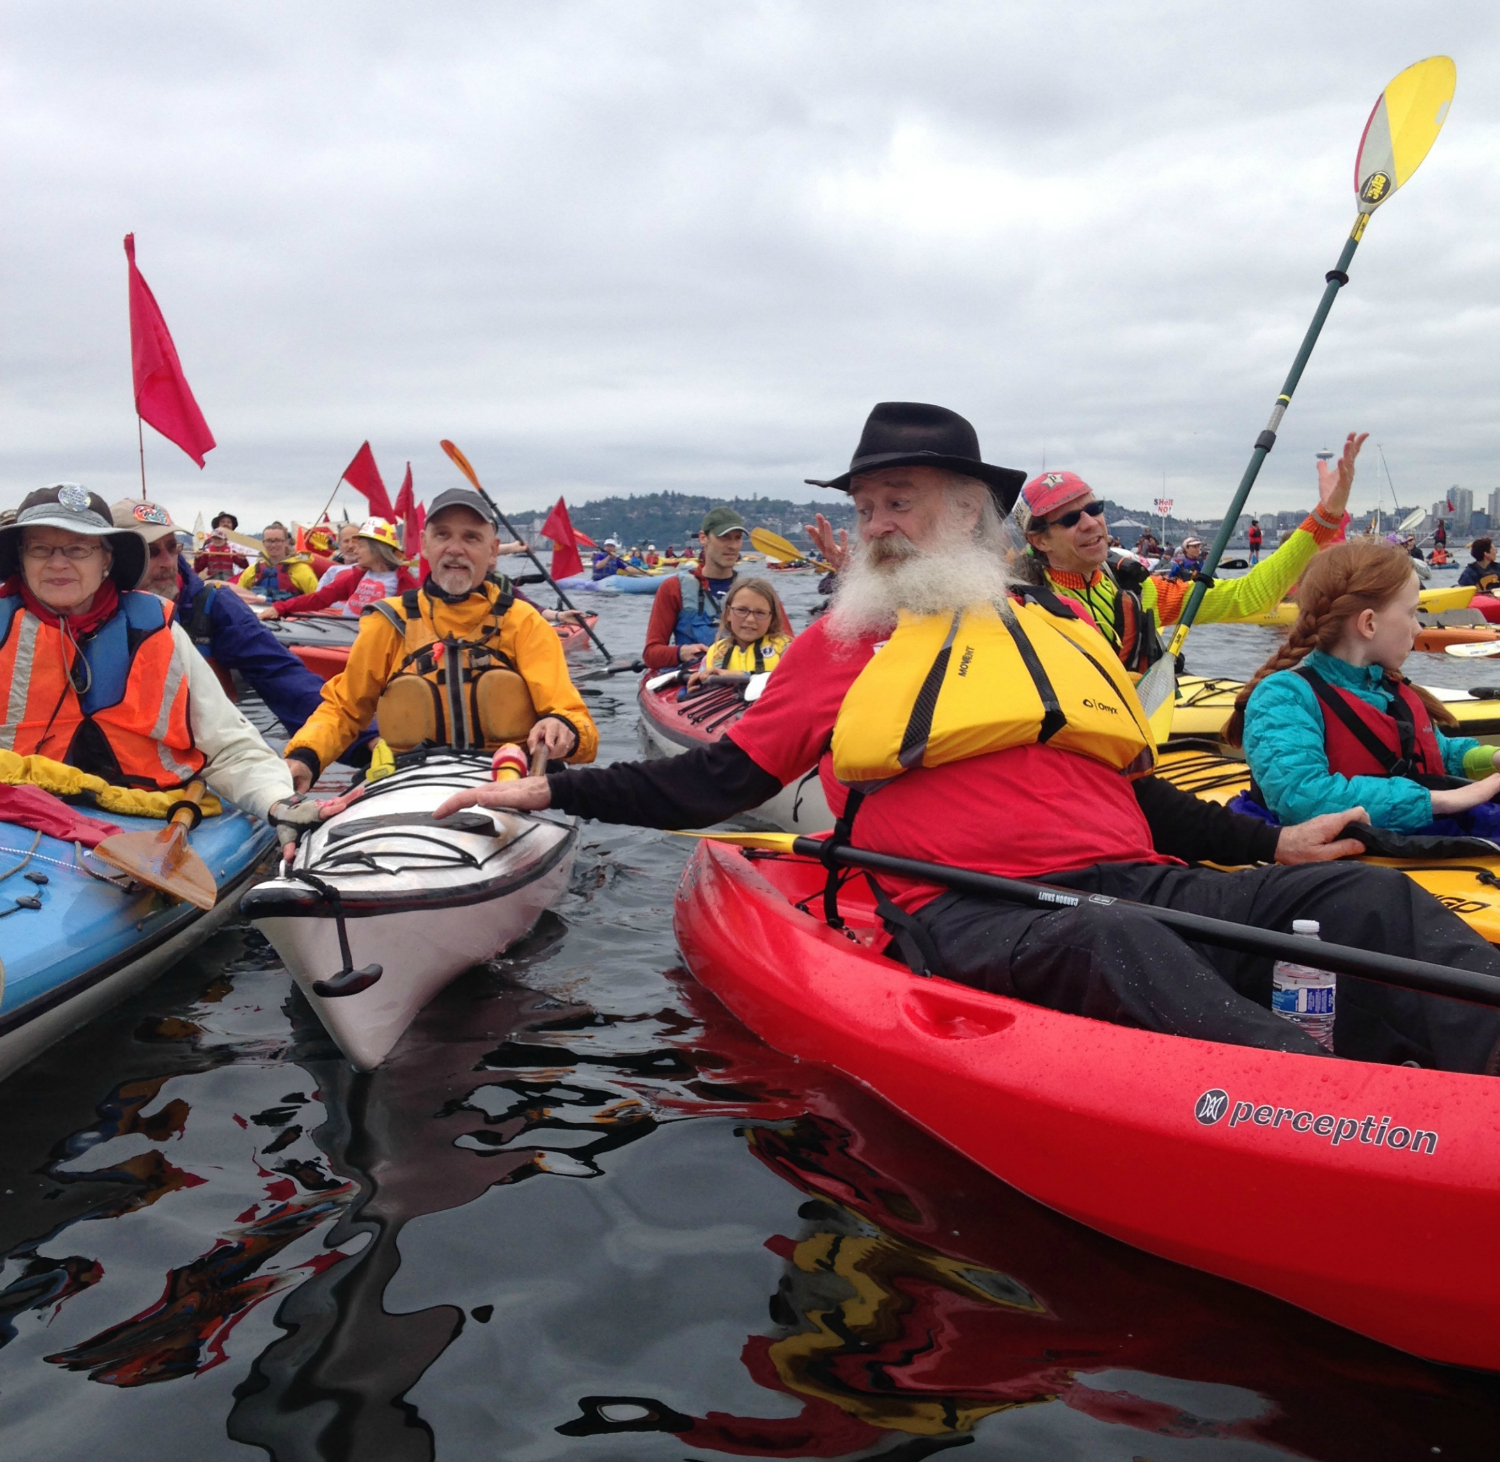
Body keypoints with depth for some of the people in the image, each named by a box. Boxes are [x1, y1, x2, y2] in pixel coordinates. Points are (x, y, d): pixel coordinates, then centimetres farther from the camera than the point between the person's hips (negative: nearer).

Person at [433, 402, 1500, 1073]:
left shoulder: (1062, 625, 22)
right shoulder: (841, 645, 14)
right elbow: (719, 782, 13)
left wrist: (1271, 843, 16)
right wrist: (550, 790, 6)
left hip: (1132, 885, 5)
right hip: (967, 916, -5)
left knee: (1363, 896, -16)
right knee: (1117, 941, -38)